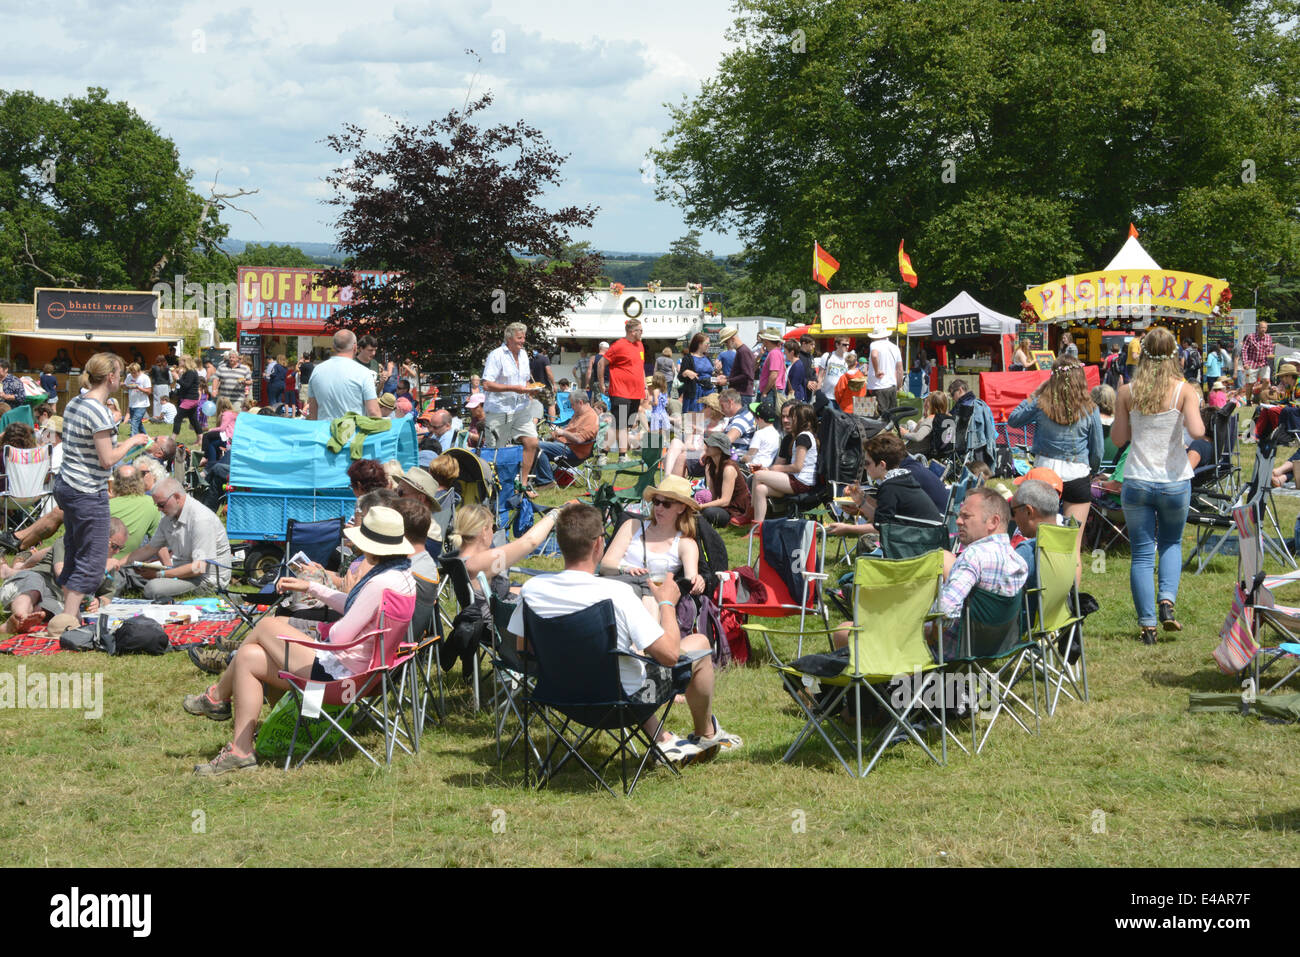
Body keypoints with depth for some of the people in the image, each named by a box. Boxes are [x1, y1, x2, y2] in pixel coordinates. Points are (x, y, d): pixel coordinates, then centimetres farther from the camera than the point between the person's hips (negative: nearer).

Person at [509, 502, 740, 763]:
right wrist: (667, 602, -7)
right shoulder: (616, 593, -31)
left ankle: (663, 739, 33)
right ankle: (706, 735, 41)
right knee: (699, 643, 17)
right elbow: (669, 654, -25)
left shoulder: (532, 589, -17)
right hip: (624, 697, -5)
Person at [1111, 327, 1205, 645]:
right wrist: (1195, 412, 1)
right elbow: (1196, 431, -19)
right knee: (1171, 543, 22)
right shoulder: (1184, 391, -7)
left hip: (1137, 483, 0)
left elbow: (1118, 438, 3)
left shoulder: (1127, 392, -2)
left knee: (1142, 553, 6)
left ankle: (1147, 624, 2)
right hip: (1175, 482, 0)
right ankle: (1167, 600, 0)